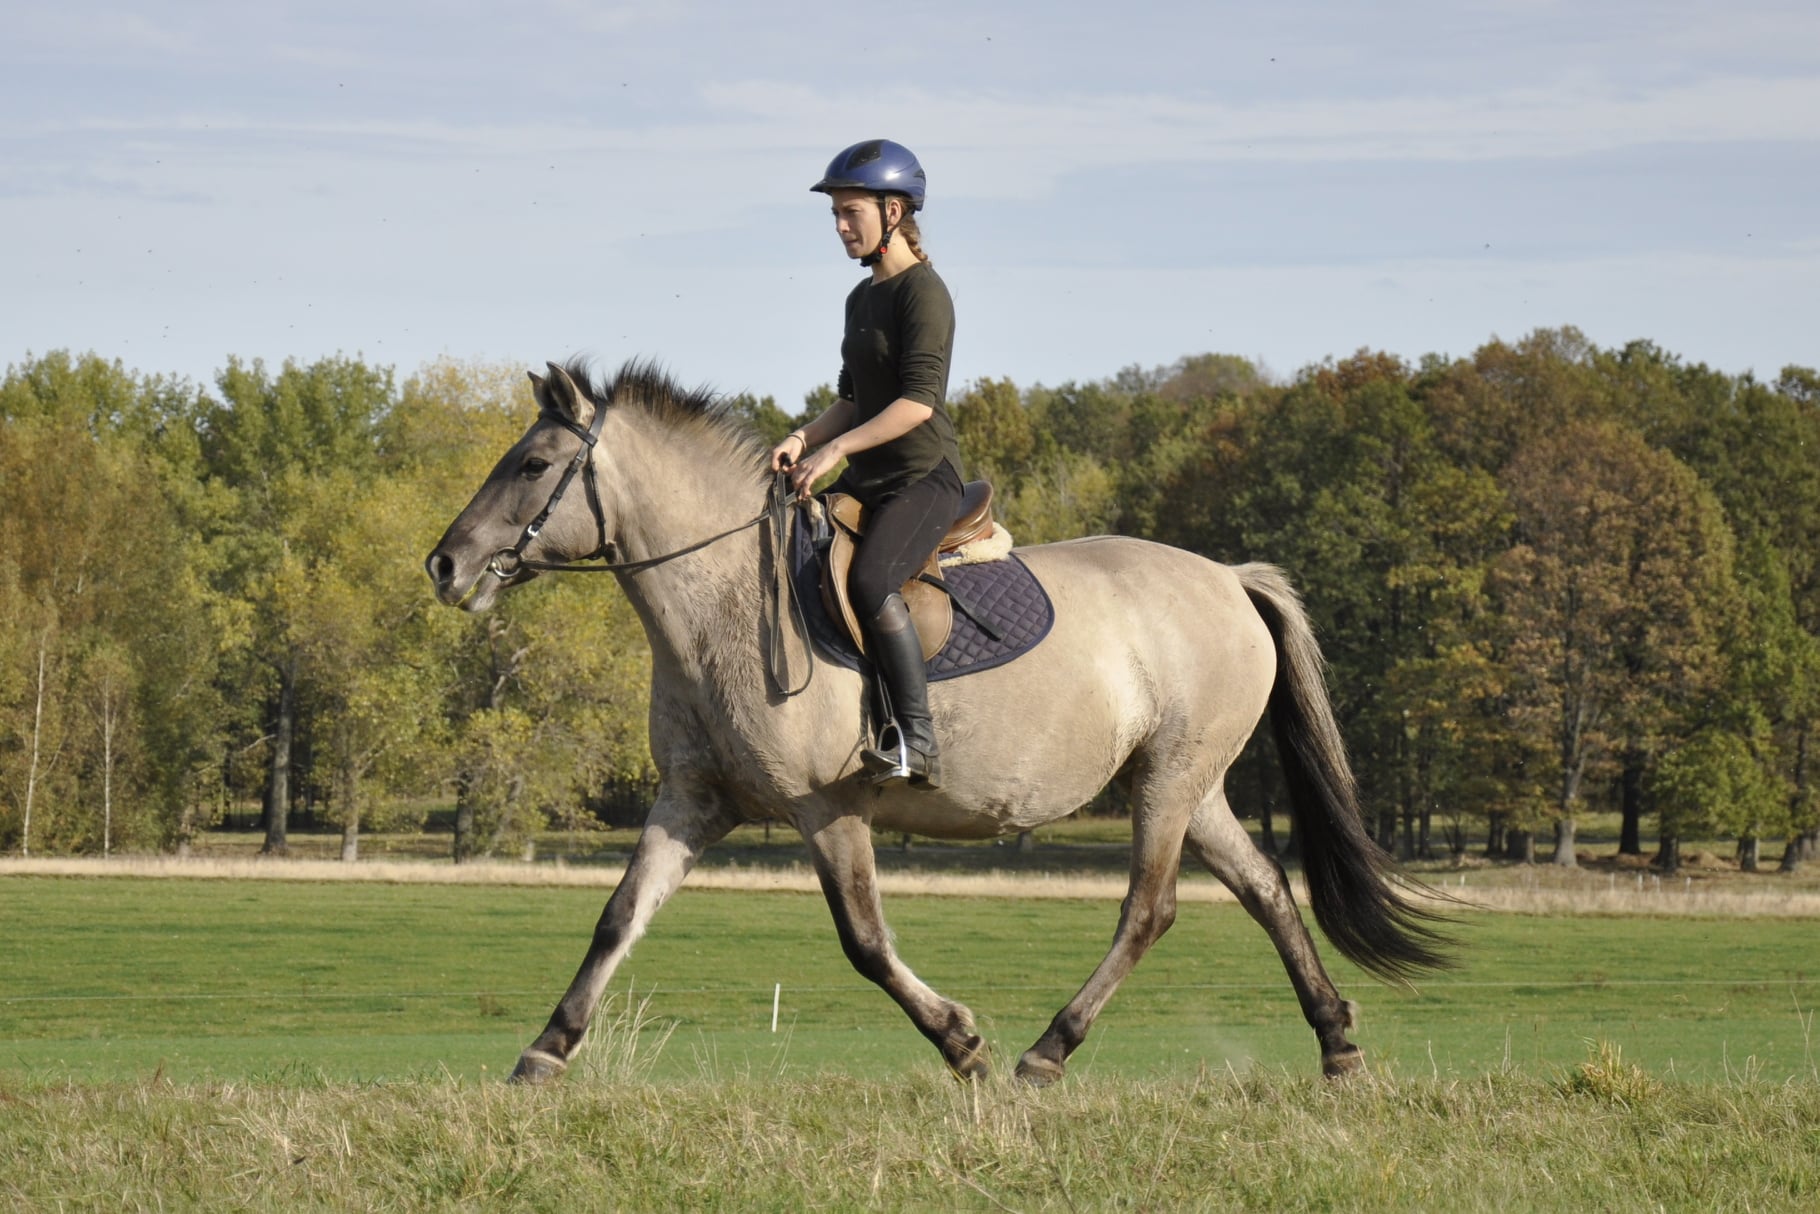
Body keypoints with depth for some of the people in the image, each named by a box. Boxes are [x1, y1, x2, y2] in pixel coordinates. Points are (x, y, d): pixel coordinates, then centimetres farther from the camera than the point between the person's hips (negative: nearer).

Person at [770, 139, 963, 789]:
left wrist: (837, 448, -25)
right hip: (867, 480, 10)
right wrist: (805, 438, 3)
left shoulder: (922, 291, -11)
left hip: (924, 477, -10)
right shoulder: (862, 298, 16)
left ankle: (918, 739, -30)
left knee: (869, 581, -31)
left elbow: (918, 401, -21)